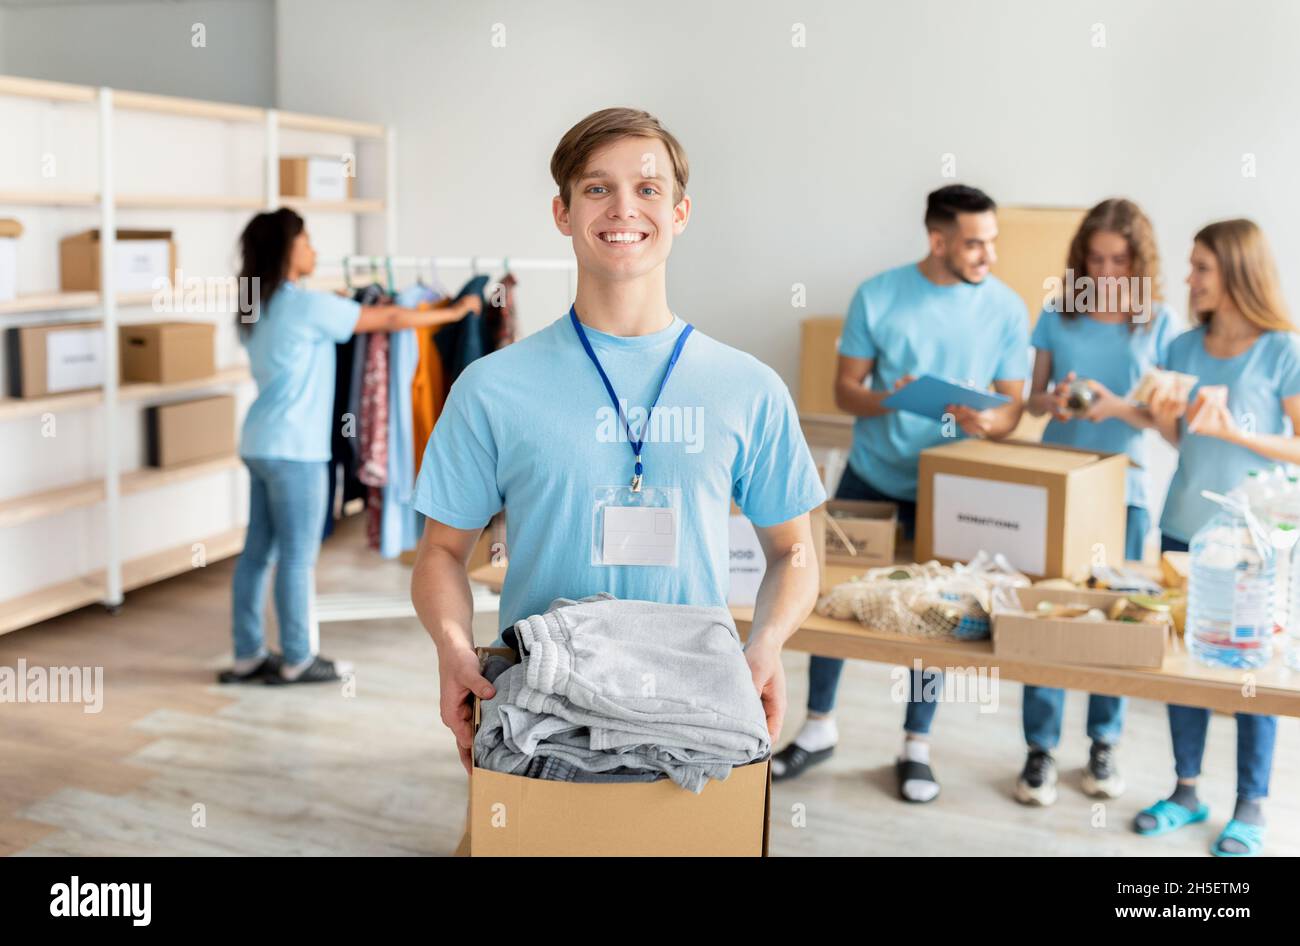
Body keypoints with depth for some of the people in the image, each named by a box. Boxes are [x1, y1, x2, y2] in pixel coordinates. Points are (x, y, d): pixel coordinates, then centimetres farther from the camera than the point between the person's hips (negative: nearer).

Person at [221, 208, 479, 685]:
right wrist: (453, 312, 1)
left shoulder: (257, 307, 11)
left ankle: (247, 656, 19)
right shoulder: (308, 305, -13)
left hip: (259, 444, 9)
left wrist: (338, 307, 20)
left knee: (257, 552, 12)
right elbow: (388, 319, -9)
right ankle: (297, 660, 10)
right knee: (297, 556, 1)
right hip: (293, 450, -9)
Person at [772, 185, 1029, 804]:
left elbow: (1012, 408, -4)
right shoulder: (878, 296, -10)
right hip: (870, 475, 1)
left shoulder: (1006, 308, -8)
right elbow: (845, 390, -6)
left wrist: (986, 422, -27)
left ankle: (916, 746, 23)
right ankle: (819, 727, 25)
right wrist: (884, 399, -28)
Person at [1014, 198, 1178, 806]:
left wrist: (1118, 406, -20)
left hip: (1121, 485, 0)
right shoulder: (1059, 314, 3)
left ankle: (1103, 745, 23)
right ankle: (1041, 750, 11)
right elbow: (1032, 400, 7)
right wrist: (1052, 401, -15)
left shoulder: (1158, 322, 0)